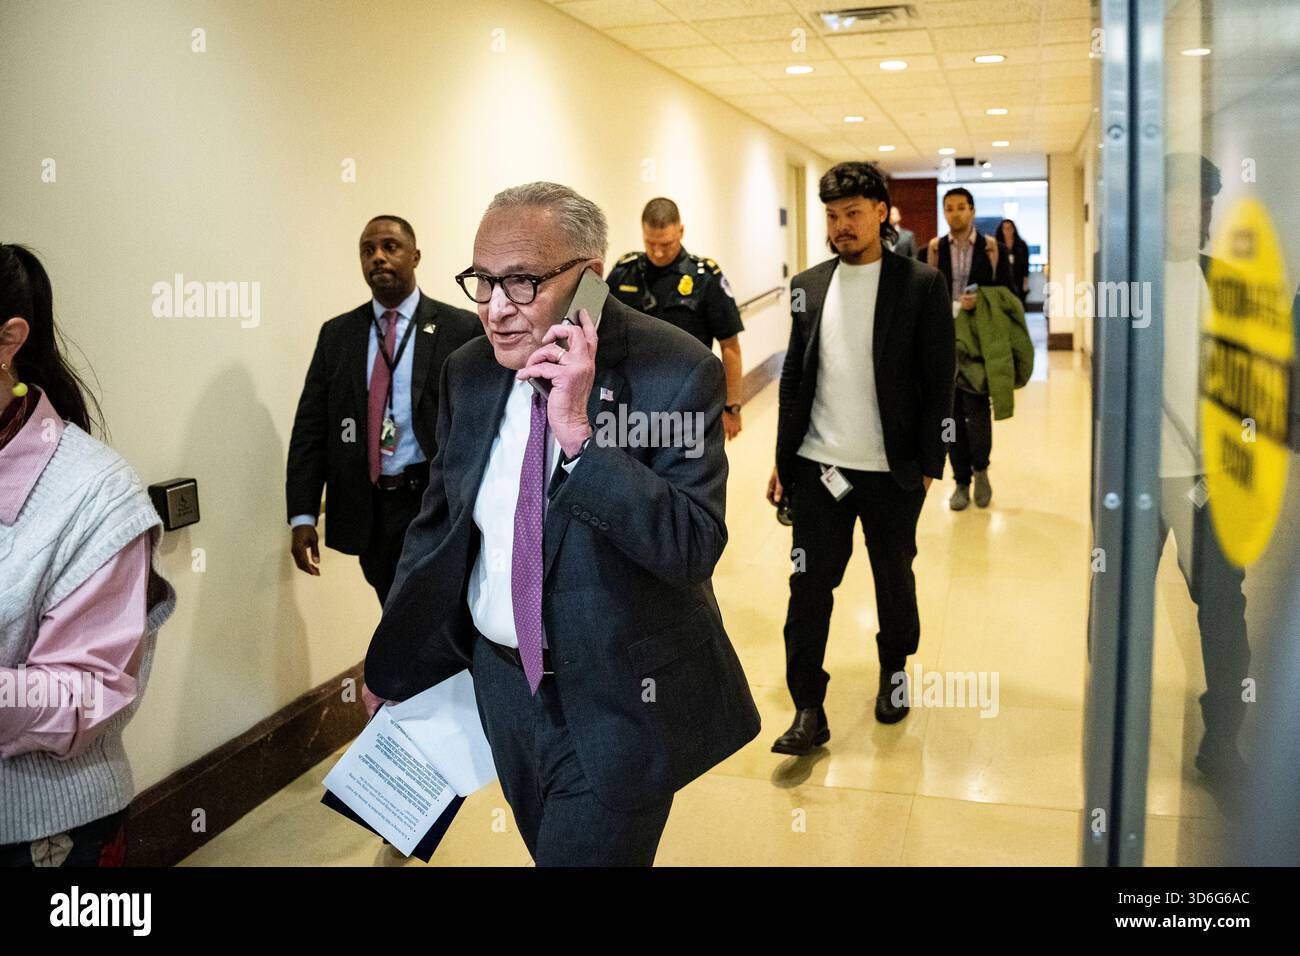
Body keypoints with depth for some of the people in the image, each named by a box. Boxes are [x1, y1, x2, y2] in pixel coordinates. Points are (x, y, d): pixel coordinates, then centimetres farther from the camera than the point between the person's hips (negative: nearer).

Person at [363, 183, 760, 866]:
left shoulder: (674, 371, -18)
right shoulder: (468, 374, -1)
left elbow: (694, 548, -24)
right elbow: (437, 524, 10)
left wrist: (580, 433, -32)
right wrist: (393, 667, 15)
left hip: (621, 699, -5)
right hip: (502, 678, 6)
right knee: (550, 848, 22)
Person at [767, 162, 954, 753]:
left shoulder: (921, 286, -5)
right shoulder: (808, 286, 6)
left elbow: (939, 383, -4)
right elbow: (793, 377, 10)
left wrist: (929, 463, -7)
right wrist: (783, 456, 8)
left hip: (891, 471, -2)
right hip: (818, 467, 2)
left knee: (894, 579, 15)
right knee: (809, 587, 2)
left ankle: (894, 670, 39)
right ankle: (808, 710, 11)